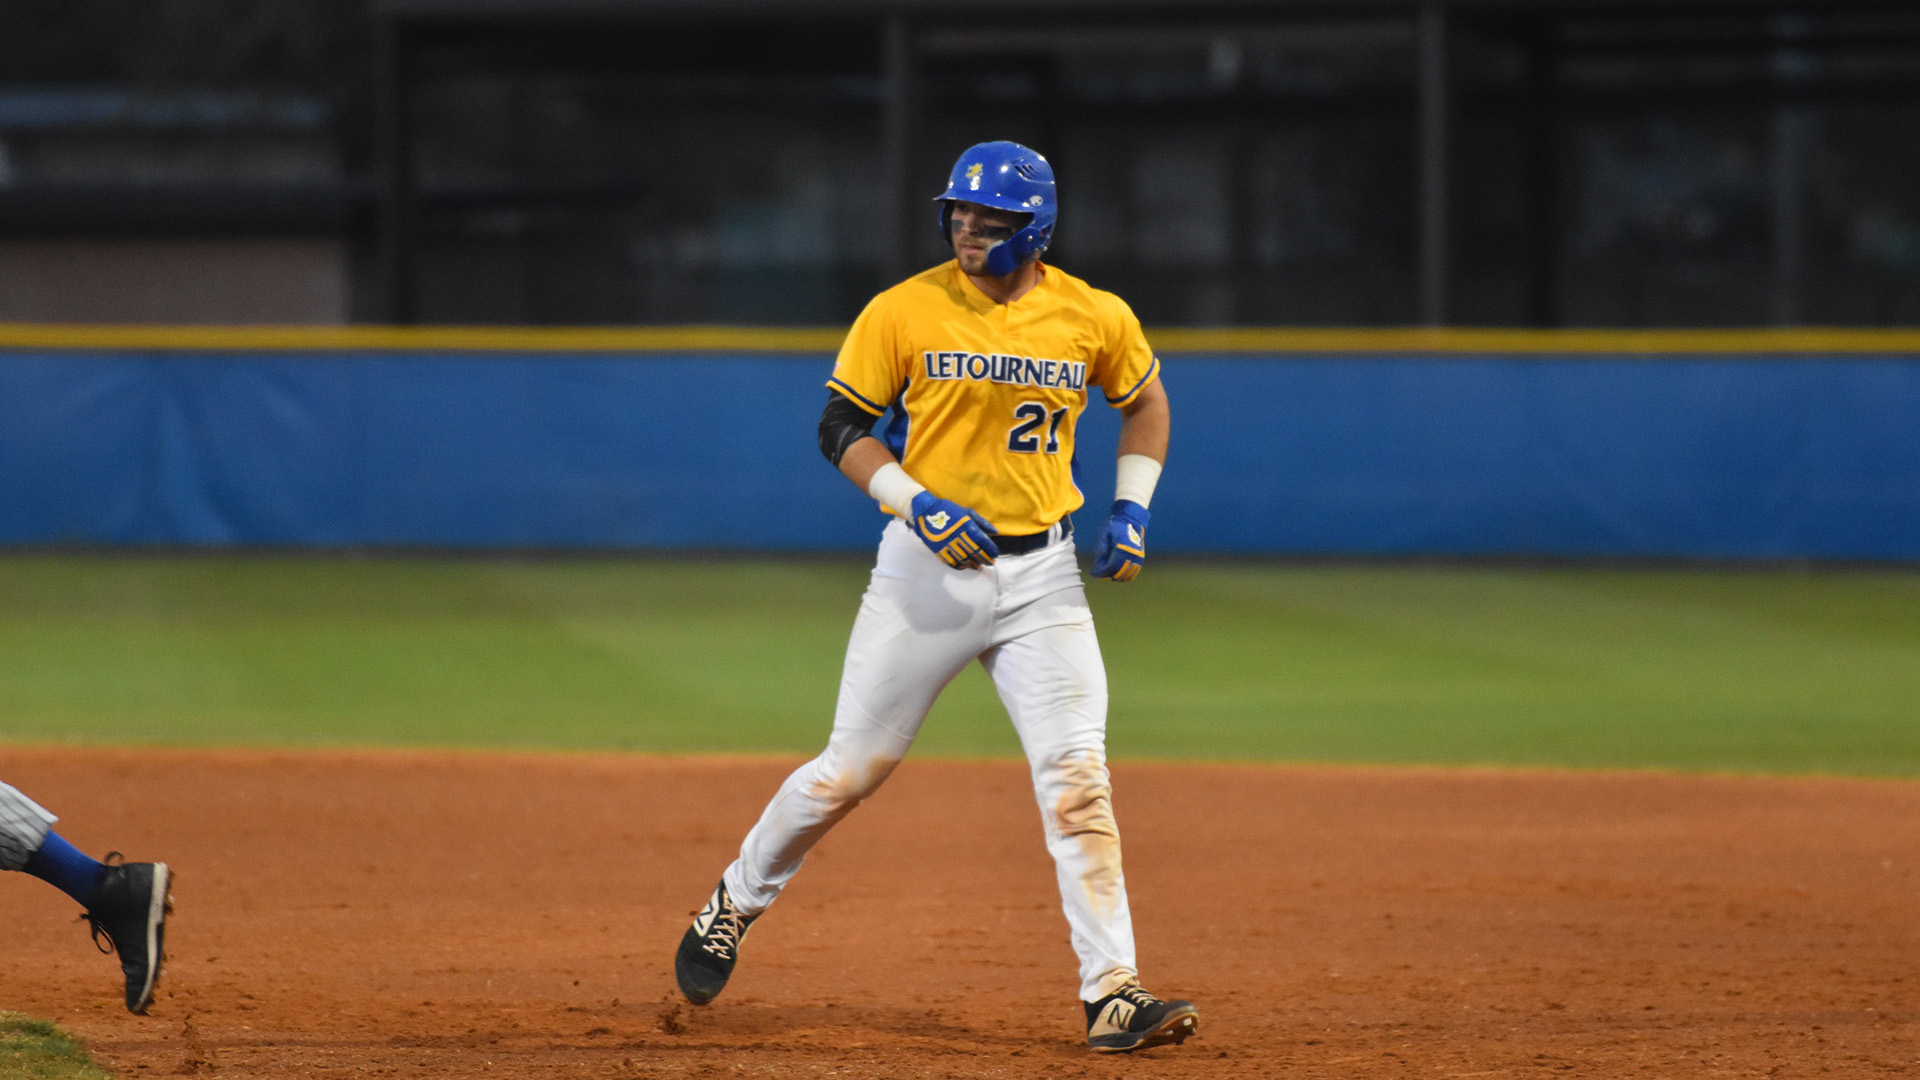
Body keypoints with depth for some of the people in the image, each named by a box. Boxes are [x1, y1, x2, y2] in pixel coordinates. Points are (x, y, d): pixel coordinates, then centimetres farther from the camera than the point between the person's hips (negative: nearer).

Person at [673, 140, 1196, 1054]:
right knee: (852, 770, 4)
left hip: (1042, 575, 1)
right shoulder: (905, 312, -6)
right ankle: (735, 903, 28)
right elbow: (842, 428, -2)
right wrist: (919, 505, -16)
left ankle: (1111, 995, -11)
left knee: (1076, 780, -9)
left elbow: (1145, 402, 19)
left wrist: (1133, 508, 5)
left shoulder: (1095, 319, 1)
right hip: (928, 567, -1)